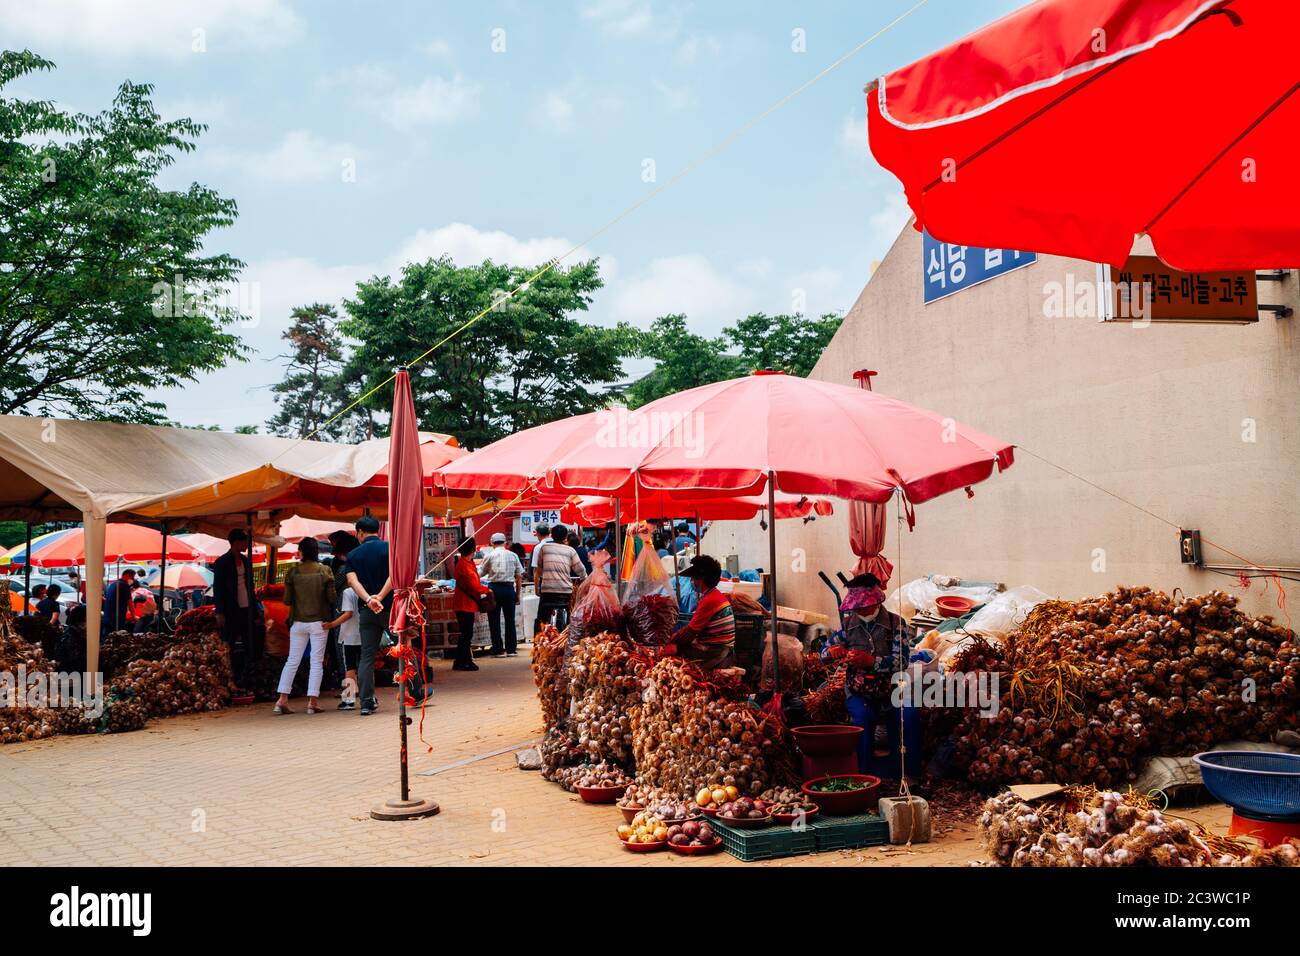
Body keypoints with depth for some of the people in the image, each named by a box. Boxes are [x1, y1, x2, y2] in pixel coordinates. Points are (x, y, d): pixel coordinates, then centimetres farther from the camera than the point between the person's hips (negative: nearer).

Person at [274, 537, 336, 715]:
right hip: (319, 622, -2)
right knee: (317, 662, 3)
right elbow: (332, 598, -7)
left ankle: (282, 700, 5)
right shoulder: (325, 571, -5)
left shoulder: (293, 572, -3)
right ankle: (313, 702, 0)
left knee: (292, 661, 10)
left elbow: (287, 600, -1)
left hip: (298, 622, 2)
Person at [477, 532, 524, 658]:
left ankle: (498, 650, 5)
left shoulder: (489, 555, 1)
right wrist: (518, 594, 13)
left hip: (494, 588, -2)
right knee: (510, 620, 10)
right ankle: (511, 649, 10)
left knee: (494, 621, 5)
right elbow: (519, 577, 6)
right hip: (509, 588, 2)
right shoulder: (513, 555, 7)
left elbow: (480, 573, 8)